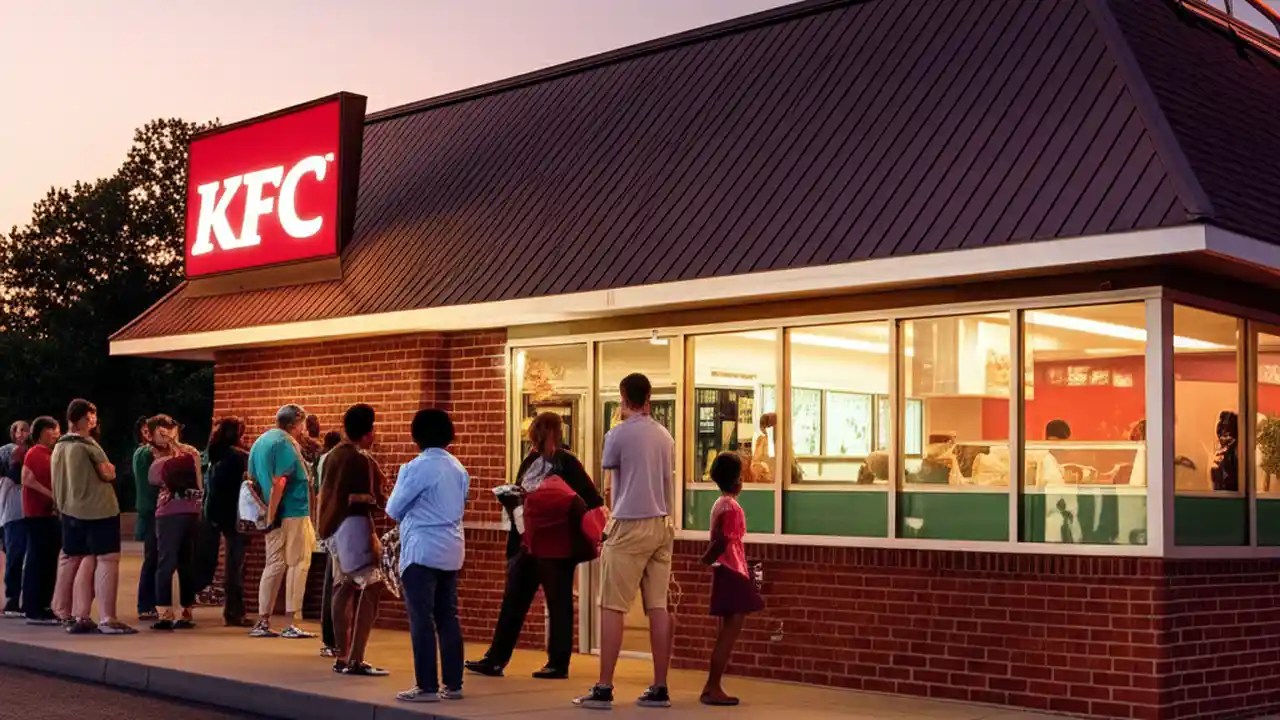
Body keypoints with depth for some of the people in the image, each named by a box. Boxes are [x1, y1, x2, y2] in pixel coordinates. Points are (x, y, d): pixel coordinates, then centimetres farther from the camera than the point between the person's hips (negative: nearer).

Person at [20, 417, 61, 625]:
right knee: (37, 562, -7)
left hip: (52, 514, 8)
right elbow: (27, 479, -18)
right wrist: (50, 494, -20)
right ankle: (33, 611, -5)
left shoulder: (53, 454, 17)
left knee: (49, 562, 10)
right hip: (38, 515, -8)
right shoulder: (34, 453, -7)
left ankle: (44, 608, 16)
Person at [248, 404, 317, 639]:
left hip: (274, 514, 8)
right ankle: (292, 624, -5)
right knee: (298, 563, -2)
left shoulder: (260, 441, 16)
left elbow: (252, 479, 18)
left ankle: (263, 622, 12)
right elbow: (279, 482, -20)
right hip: (292, 513, -8)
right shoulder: (286, 443, -12)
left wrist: (266, 512, 16)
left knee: (275, 564, 12)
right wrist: (272, 514, -20)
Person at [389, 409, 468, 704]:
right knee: (448, 618, 9)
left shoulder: (417, 467, -12)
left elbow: (393, 509, -3)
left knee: (422, 620, -3)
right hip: (451, 550, 7)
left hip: (422, 550, -7)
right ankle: (453, 684, 11)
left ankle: (427, 686, -3)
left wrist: (411, 514, 17)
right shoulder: (458, 468, 10)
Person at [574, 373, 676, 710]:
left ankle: (604, 689, -3)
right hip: (661, 525, 6)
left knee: (612, 607, -2)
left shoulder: (620, 433, -8)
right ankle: (659, 688, 7)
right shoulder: (664, 436, 9)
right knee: (658, 606, 5)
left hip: (630, 526, -6)